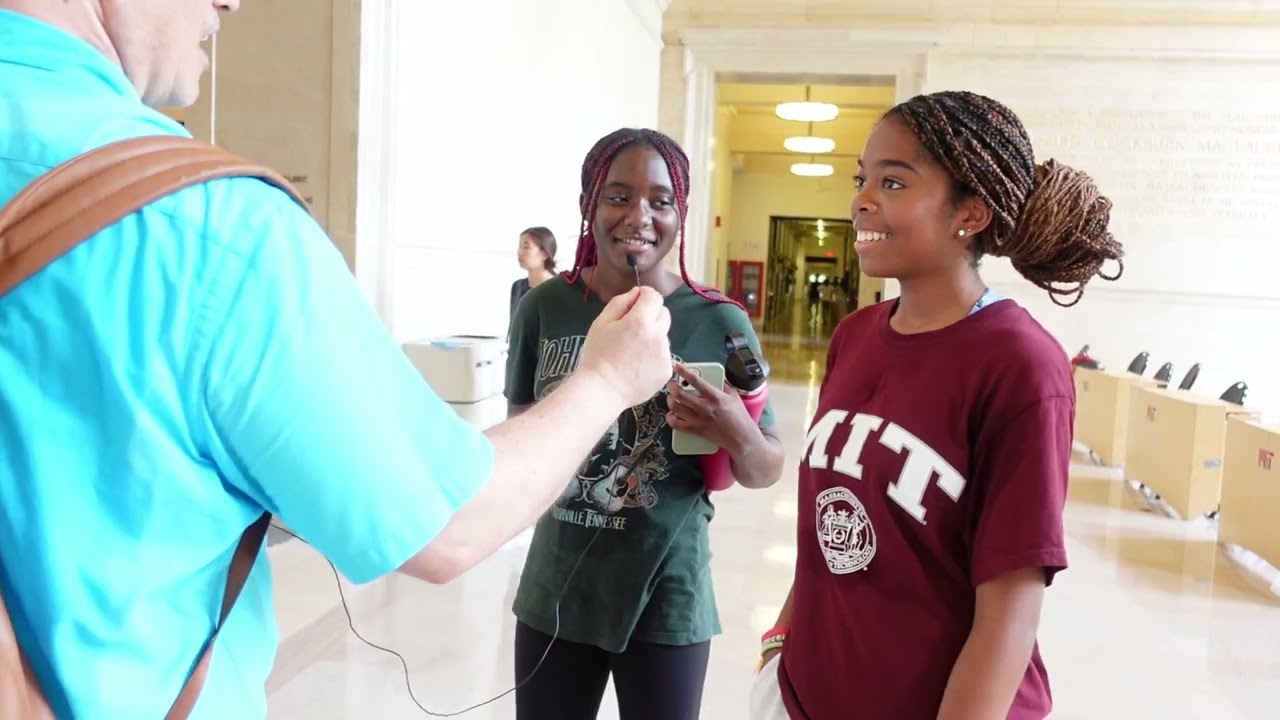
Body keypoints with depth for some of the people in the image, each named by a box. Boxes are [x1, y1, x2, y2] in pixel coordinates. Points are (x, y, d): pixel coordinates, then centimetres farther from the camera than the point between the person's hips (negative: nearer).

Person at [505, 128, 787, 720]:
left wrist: (740, 438, -24)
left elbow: (767, 472, -3)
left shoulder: (718, 322, -11)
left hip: (666, 598, -2)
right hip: (554, 590, 2)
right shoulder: (544, 307, -7)